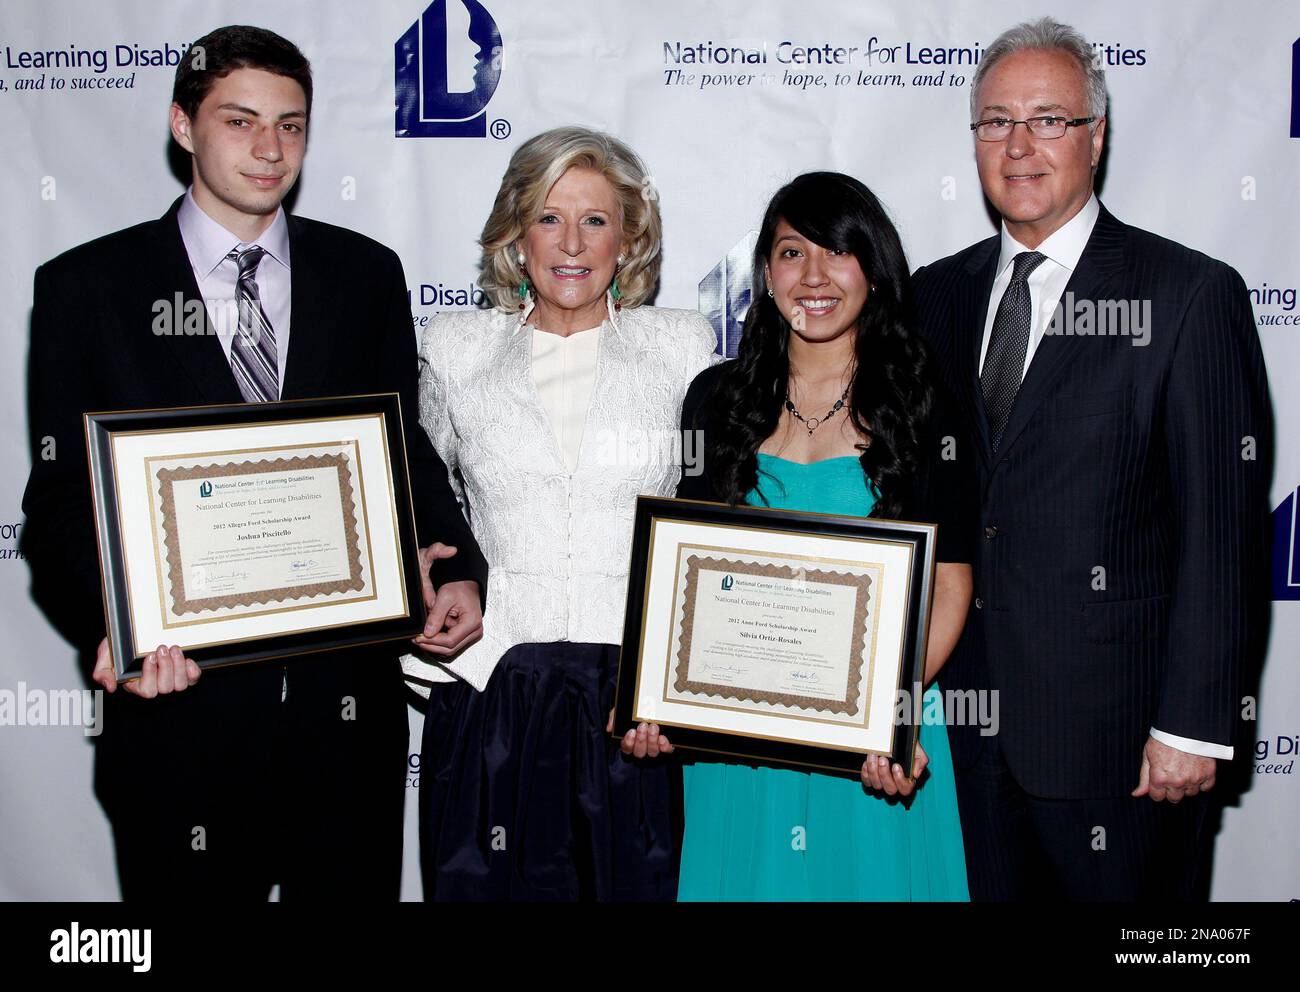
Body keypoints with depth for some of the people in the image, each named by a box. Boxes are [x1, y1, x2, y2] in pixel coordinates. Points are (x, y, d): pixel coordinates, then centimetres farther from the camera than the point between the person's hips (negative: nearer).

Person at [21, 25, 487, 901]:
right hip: (179, 701, -2)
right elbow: (62, 497, -3)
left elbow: (403, 449, 8)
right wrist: (113, 626, -21)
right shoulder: (86, 287, 0)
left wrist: (459, 570, -10)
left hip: (348, 697, 2)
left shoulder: (366, 274, 6)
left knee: (355, 886, 16)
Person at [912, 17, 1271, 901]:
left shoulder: (1190, 295, -7)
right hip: (965, 712, 4)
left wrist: (1193, 724, -13)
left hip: (1112, 726, -4)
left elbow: (1221, 529, -10)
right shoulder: (939, 294, 8)